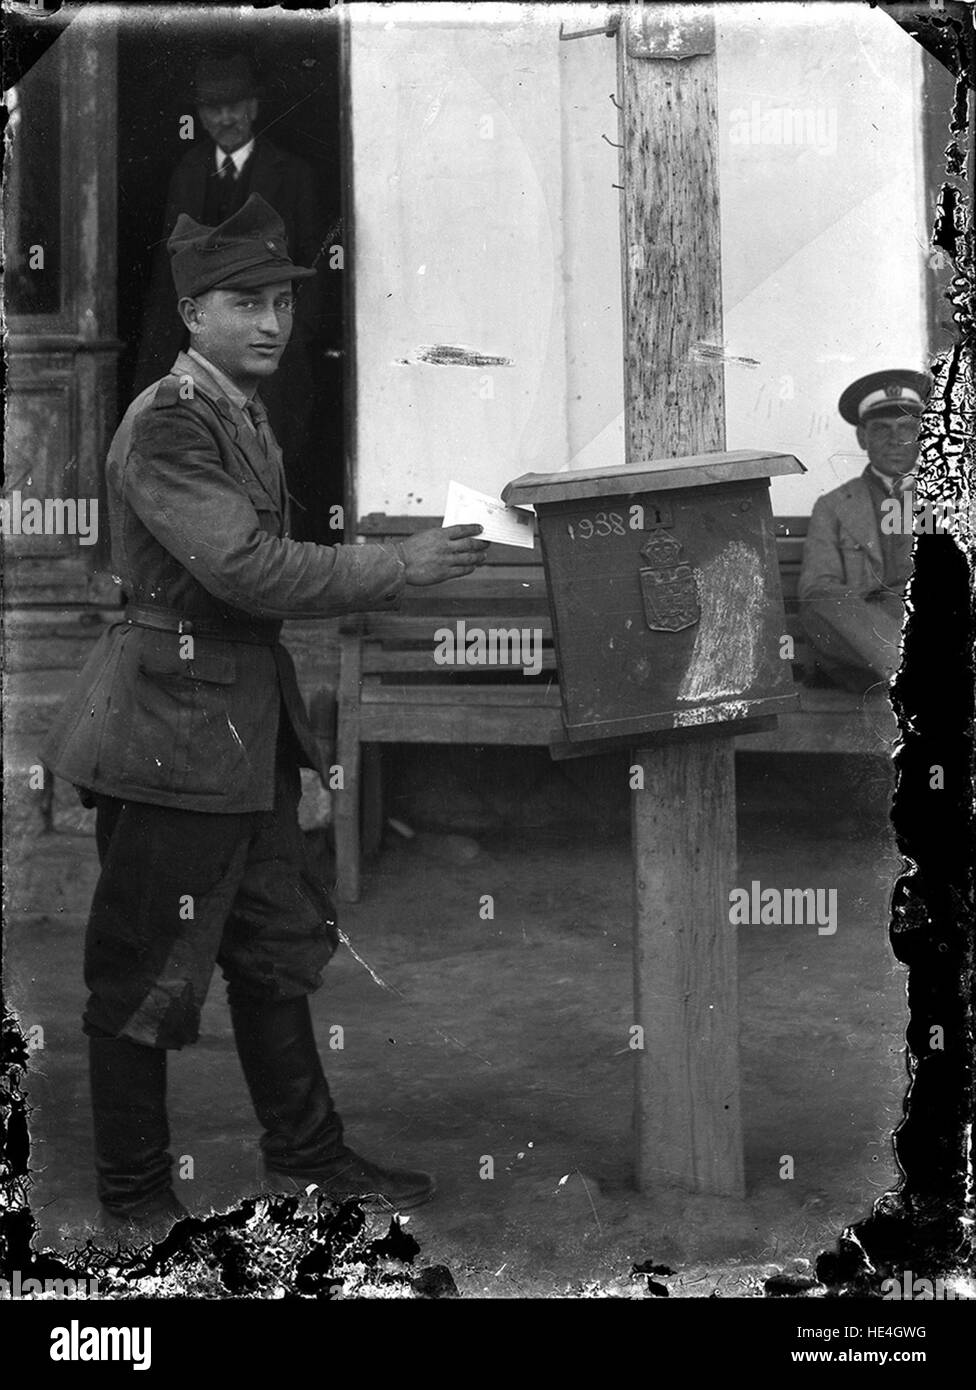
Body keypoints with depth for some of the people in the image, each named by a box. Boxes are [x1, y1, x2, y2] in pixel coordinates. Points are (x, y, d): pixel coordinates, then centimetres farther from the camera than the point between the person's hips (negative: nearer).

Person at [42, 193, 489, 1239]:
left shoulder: (242, 415, 13)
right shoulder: (165, 425, -17)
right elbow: (247, 568, -24)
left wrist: (370, 589, 9)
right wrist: (402, 566, -18)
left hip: (247, 726, 10)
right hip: (173, 730, -10)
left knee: (275, 948, 18)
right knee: (143, 975, 2)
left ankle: (306, 1156, 32)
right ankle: (133, 1201, 15)